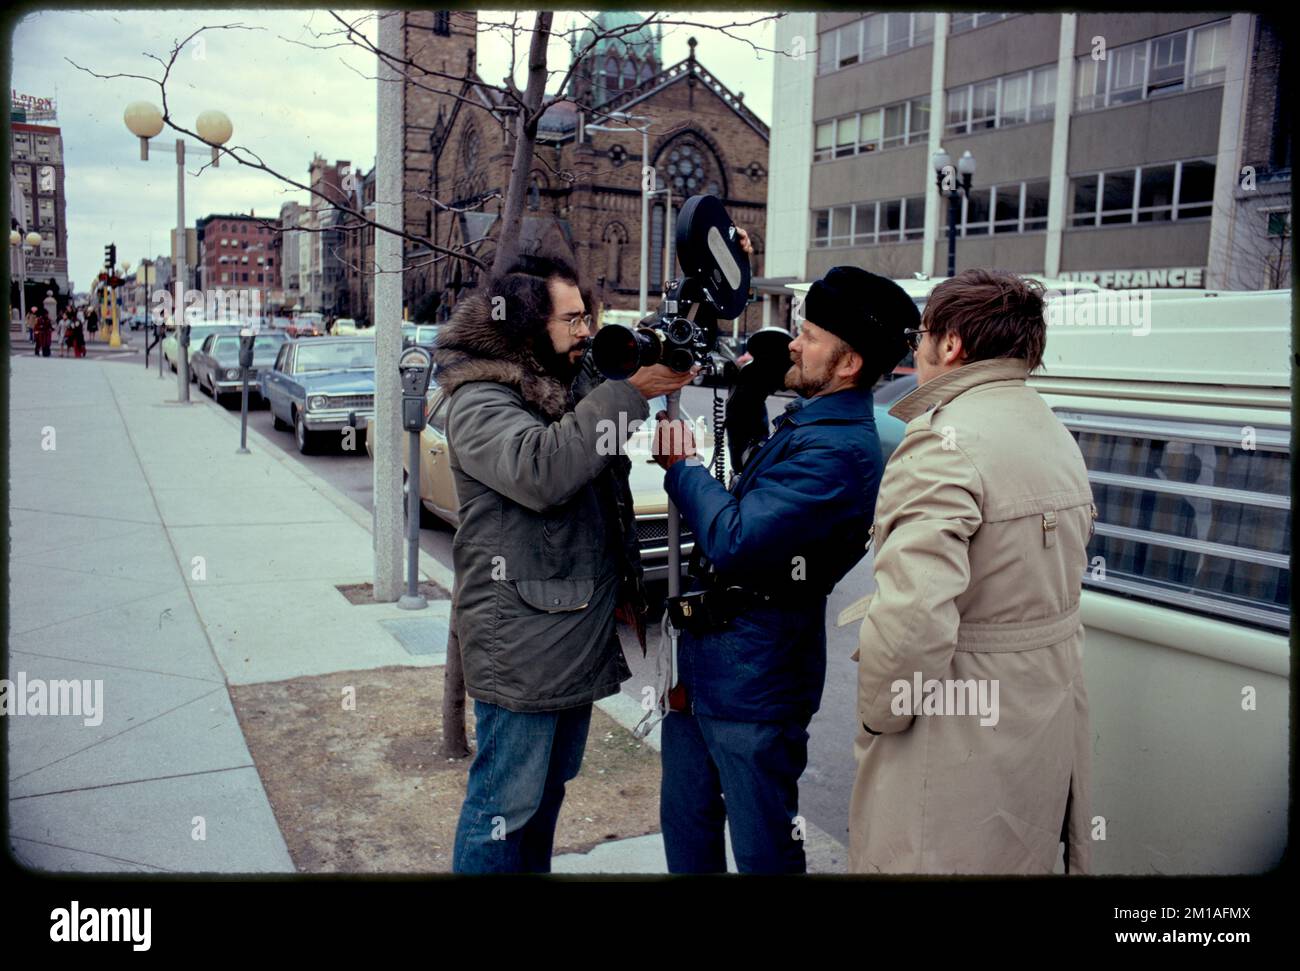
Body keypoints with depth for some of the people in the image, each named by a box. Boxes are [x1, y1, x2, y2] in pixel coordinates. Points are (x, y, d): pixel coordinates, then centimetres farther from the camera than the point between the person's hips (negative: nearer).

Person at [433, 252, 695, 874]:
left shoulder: (573, 384, 10)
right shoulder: (478, 402, -15)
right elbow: (538, 470, -35)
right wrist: (630, 393, -31)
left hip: (581, 633, 9)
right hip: (520, 644, -9)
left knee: (549, 788, 22)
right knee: (506, 804, 3)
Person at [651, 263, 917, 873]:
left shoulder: (839, 449, -24)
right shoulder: (806, 421, 8)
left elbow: (734, 540, -29)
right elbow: (754, 491, 18)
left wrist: (681, 467, -13)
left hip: (754, 680, -10)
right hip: (706, 661, 10)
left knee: (761, 848, 9)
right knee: (686, 824, 23)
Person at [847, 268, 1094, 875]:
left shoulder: (943, 442, -23)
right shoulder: (1055, 433, 9)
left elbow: (911, 616, -31)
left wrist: (875, 717, -16)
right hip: (1048, 724, 9)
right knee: (1021, 859, 24)